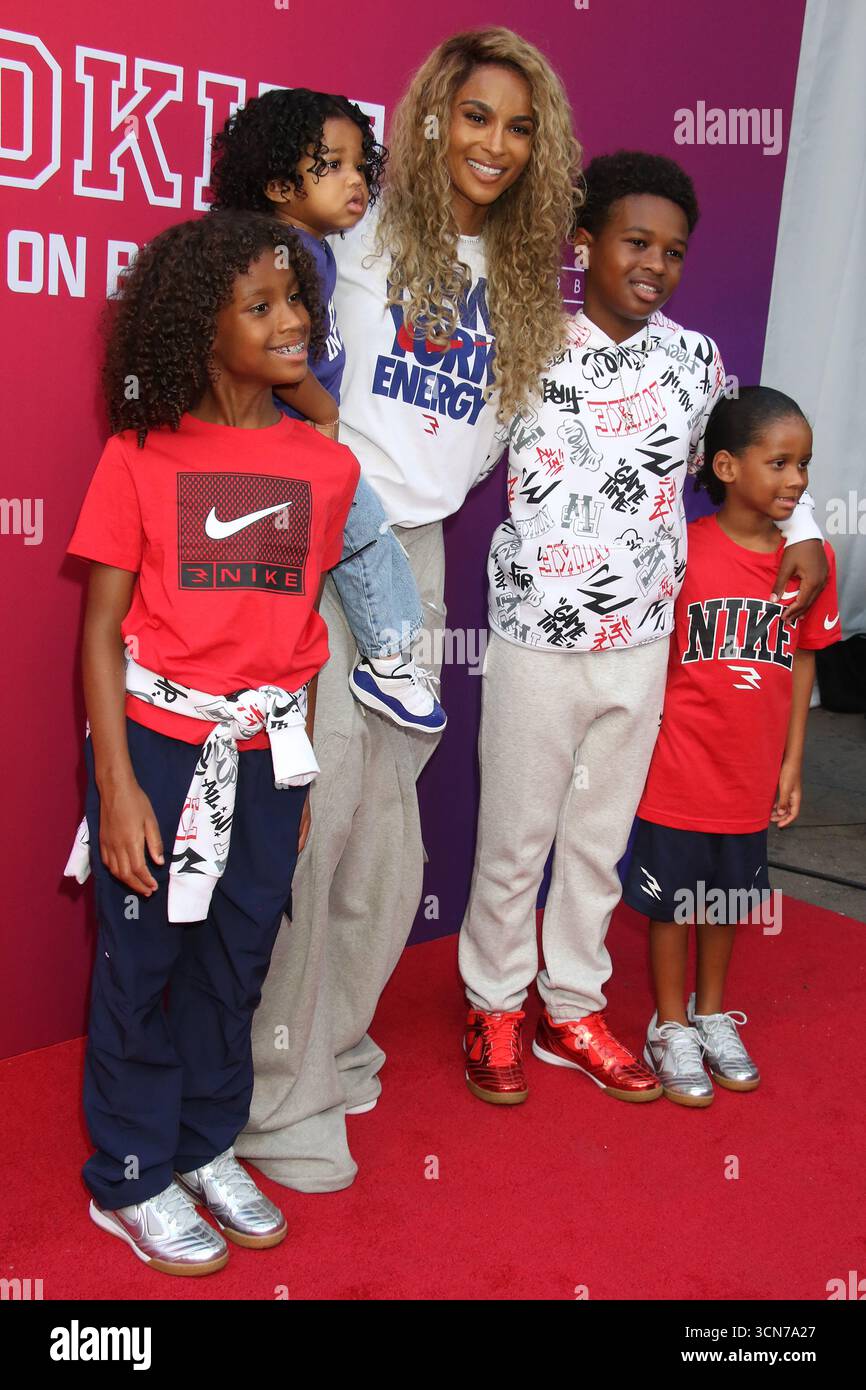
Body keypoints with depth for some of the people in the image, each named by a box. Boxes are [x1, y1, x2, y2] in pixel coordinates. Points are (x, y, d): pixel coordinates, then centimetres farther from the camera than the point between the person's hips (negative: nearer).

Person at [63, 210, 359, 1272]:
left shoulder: (326, 467, 4)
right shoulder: (140, 456, -6)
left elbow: (305, 622, 10)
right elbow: (102, 628, -6)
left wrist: (299, 767, 10)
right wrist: (117, 784, -12)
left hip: (265, 754, 3)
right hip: (157, 743, -3)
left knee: (236, 957, 13)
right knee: (142, 958, 7)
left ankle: (207, 1147, 34)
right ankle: (132, 1179, 26)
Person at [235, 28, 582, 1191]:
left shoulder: (516, 274, 17)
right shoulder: (365, 233, -3)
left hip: (422, 555, 6)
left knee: (385, 824, 10)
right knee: (312, 812, -7)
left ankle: (333, 1048, 29)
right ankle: (275, 1097, 8)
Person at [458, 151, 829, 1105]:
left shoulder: (694, 359, 5)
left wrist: (800, 527, 12)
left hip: (641, 646, 4)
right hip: (536, 645, -3)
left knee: (601, 839, 15)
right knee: (514, 839, 9)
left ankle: (573, 1010, 32)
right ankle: (494, 1009, 29)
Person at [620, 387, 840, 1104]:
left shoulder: (812, 558, -3)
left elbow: (802, 663, 5)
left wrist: (792, 763, 6)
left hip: (752, 772, 4)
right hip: (679, 768, -4)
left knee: (729, 896, 20)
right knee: (673, 897, 11)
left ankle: (712, 1013, 41)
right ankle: (671, 1027, 30)